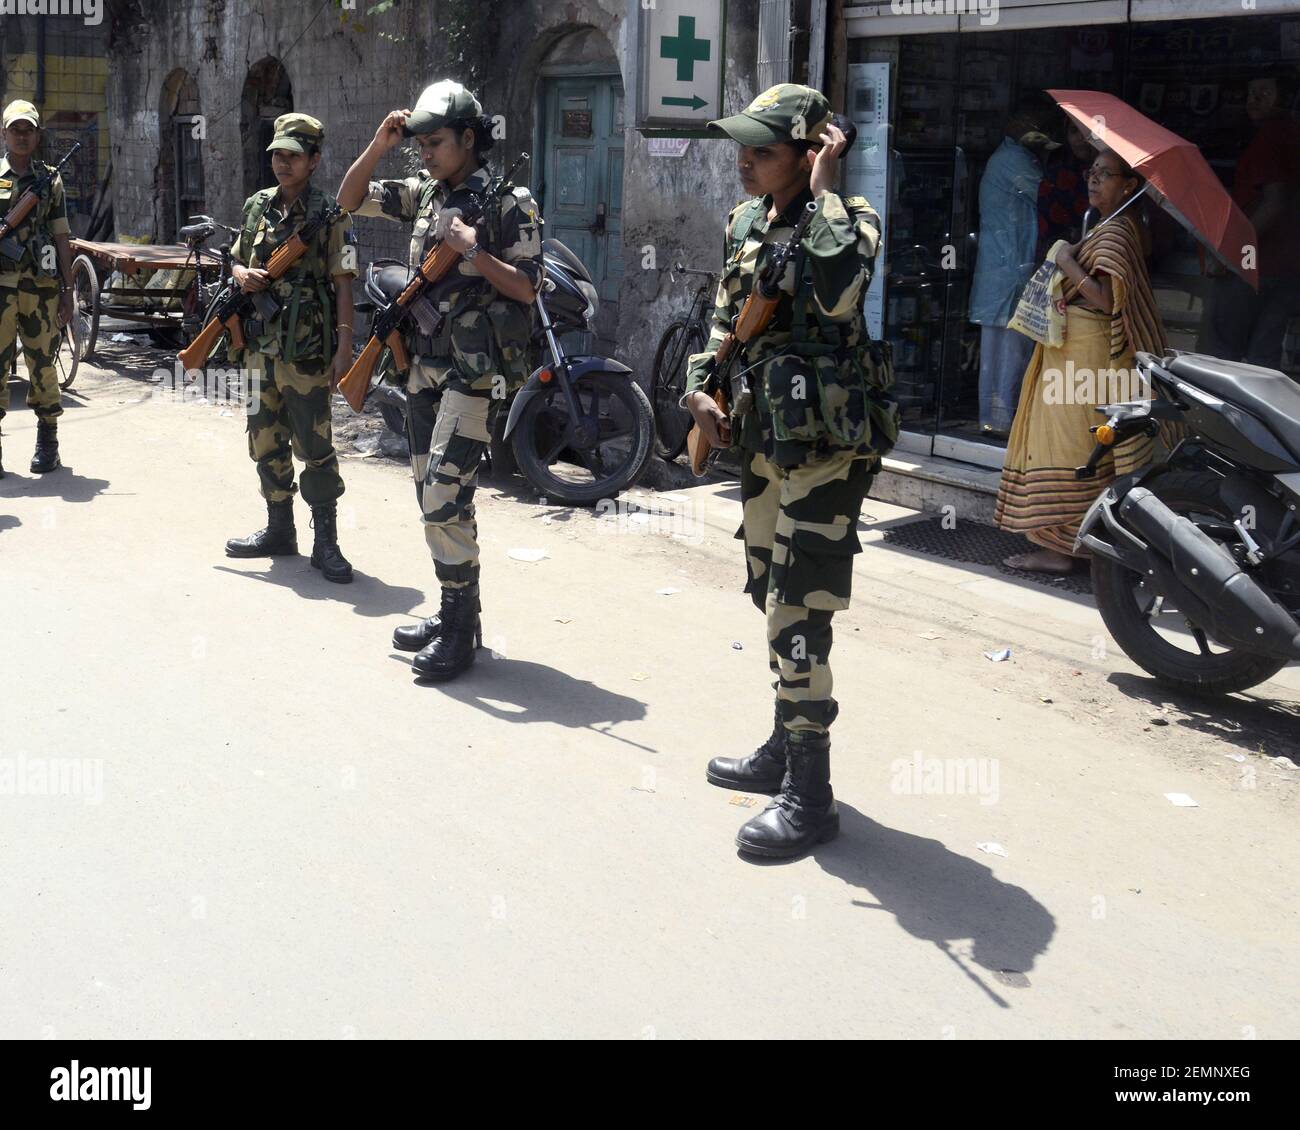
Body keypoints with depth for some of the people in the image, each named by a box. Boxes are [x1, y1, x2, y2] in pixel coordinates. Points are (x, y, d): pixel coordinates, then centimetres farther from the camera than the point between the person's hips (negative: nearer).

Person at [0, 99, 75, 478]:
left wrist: (68, 290, 5)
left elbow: (61, 239, 10)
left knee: (43, 362, 5)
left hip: (41, 285, 1)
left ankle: (47, 445, 15)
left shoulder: (50, 180, 10)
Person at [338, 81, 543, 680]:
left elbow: (526, 288, -11)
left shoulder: (509, 204, -8)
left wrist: (474, 253, -21)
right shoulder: (424, 194, 12)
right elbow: (351, 199, 17)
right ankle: (456, 610, 22)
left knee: (445, 495, -13)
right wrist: (377, 146, 4)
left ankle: (459, 630, -4)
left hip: (475, 373, -8)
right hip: (423, 366, 8)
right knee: (433, 496, 12)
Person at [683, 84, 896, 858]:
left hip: (827, 446, -9)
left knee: (798, 616, -10)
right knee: (773, 601, 17)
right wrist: (701, 386, 9)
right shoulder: (746, 222, 11)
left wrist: (825, 190, -26)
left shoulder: (847, 220, -12)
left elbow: (839, 293, -34)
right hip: (766, 438, 9)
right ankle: (784, 751, 33)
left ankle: (810, 798, -2)